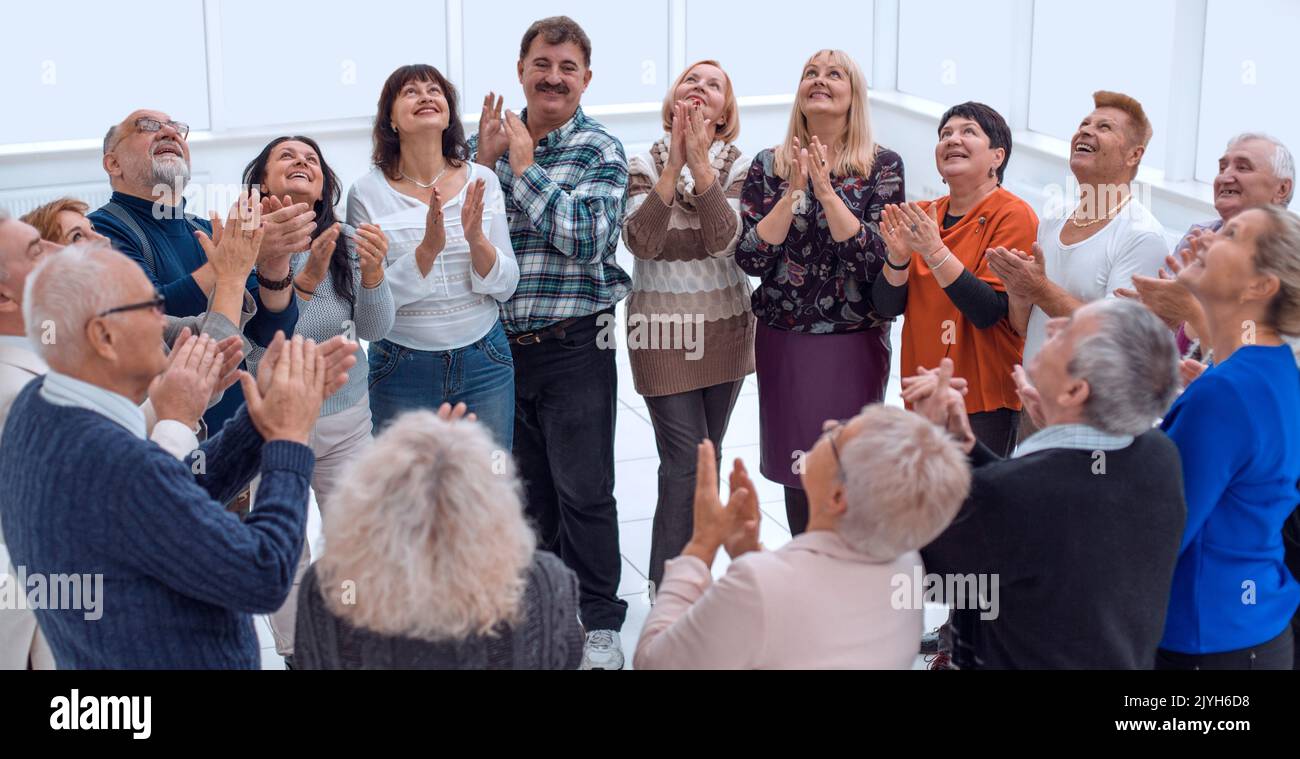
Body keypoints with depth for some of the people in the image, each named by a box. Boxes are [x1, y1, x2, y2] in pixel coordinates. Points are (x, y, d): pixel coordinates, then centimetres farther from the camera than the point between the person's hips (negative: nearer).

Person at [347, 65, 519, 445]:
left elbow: (506, 286, -1)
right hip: (403, 368, -2)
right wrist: (428, 248, -24)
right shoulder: (367, 193, -7)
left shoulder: (482, 181, 0)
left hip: (484, 360, 2)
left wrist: (476, 240, -19)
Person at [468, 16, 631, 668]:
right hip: (500, 343, 4)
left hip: (574, 346, -4)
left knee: (584, 489, 2)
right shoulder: (489, 143, 6)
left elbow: (587, 238, -20)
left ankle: (598, 620, 16)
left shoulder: (600, 152, -5)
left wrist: (524, 166, -15)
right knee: (525, 485, 15)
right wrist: (484, 162, -11)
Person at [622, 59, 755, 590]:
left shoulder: (737, 166, 1)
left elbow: (725, 240, -16)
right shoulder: (644, 164, -3)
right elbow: (640, 242, -19)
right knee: (686, 459, -9)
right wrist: (674, 162, -23)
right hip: (663, 328, -3)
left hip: (724, 326, 3)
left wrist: (701, 161, -22)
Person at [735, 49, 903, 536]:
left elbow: (879, 258, -13)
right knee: (796, 472, 9)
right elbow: (749, 258, -6)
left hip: (855, 341, -2)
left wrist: (827, 191, -20)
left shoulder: (882, 166, -2)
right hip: (784, 338, 2)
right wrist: (793, 192, -15)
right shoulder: (769, 165, 3)